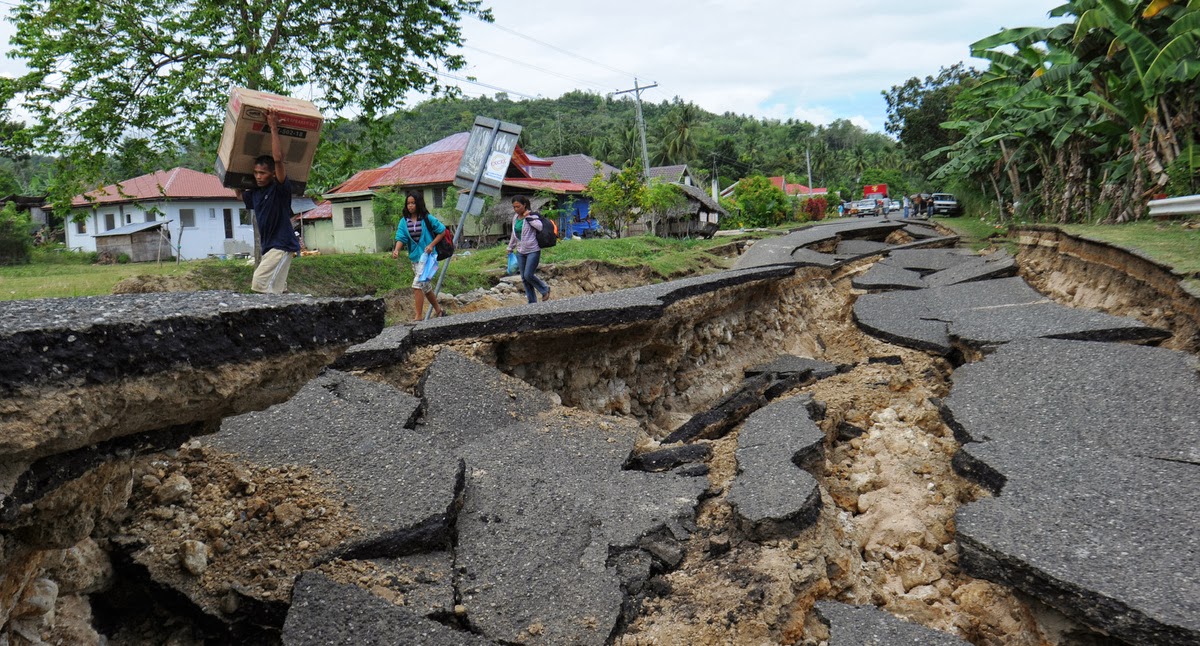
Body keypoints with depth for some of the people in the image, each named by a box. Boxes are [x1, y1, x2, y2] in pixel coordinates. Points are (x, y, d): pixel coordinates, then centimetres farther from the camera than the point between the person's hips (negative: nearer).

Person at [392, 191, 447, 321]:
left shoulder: (427, 219, -8)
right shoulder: (404, 221, 2)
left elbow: (442, 231, -1)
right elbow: (401, 237, -7)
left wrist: (431, 245, -11)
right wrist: (396, 250, -27)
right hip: (414, 257, 6)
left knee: (417, 285, -16)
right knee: (426, 287, 17)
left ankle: (418, 317, -12)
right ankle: (439, 311, 35)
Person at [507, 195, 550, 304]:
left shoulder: (532, 215, -11)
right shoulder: (515, 217, 9)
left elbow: (540, 227, -29)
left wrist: (528, 217, -24)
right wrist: (510, 248, 29)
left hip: (533, 251, -7)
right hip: (520, 252, 7)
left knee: (528, 275, -14)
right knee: (524, 278, 6)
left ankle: (545, 290, 11)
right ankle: (532, 302, 15)